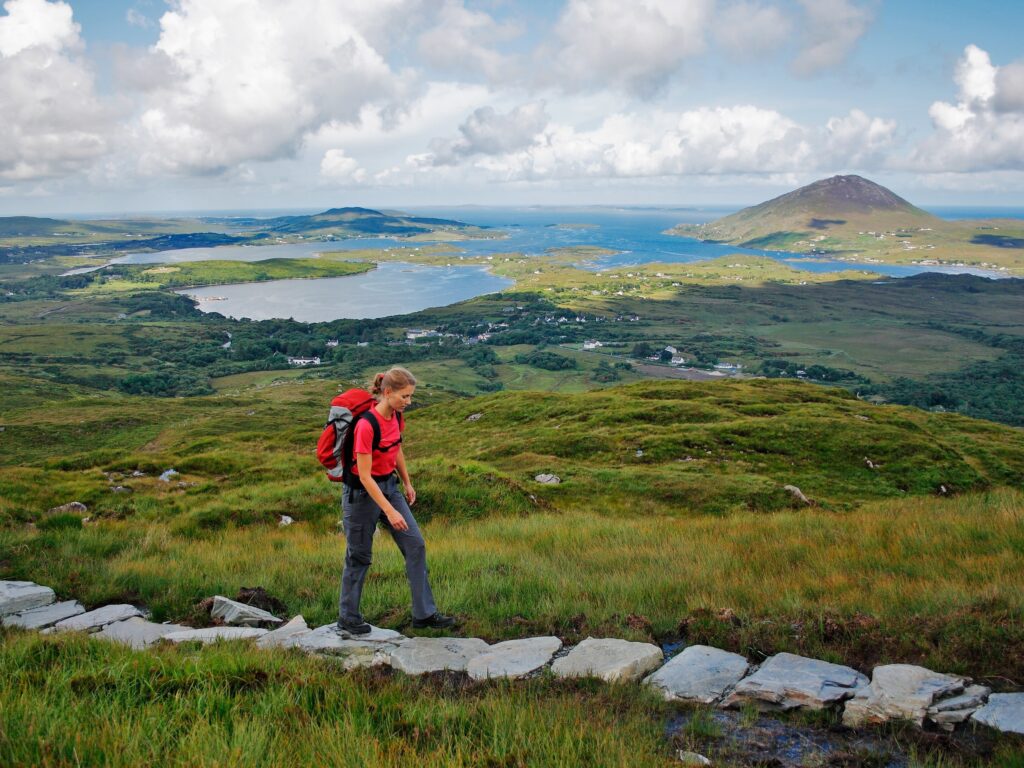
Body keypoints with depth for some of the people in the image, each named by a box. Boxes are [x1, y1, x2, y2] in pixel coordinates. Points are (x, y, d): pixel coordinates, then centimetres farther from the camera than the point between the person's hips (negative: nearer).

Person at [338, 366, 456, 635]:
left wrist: (407, 483, 22)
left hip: (389, 486, 8)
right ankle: (348, 618, 24)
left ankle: (424, 614, 9)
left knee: (416, 545, 2)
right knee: (359, 556, 5)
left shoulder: (396, 417, -2)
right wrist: (389, 511, -26)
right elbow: (364, 476, -25)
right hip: (363, 492, -8)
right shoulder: (366, 424, -26)